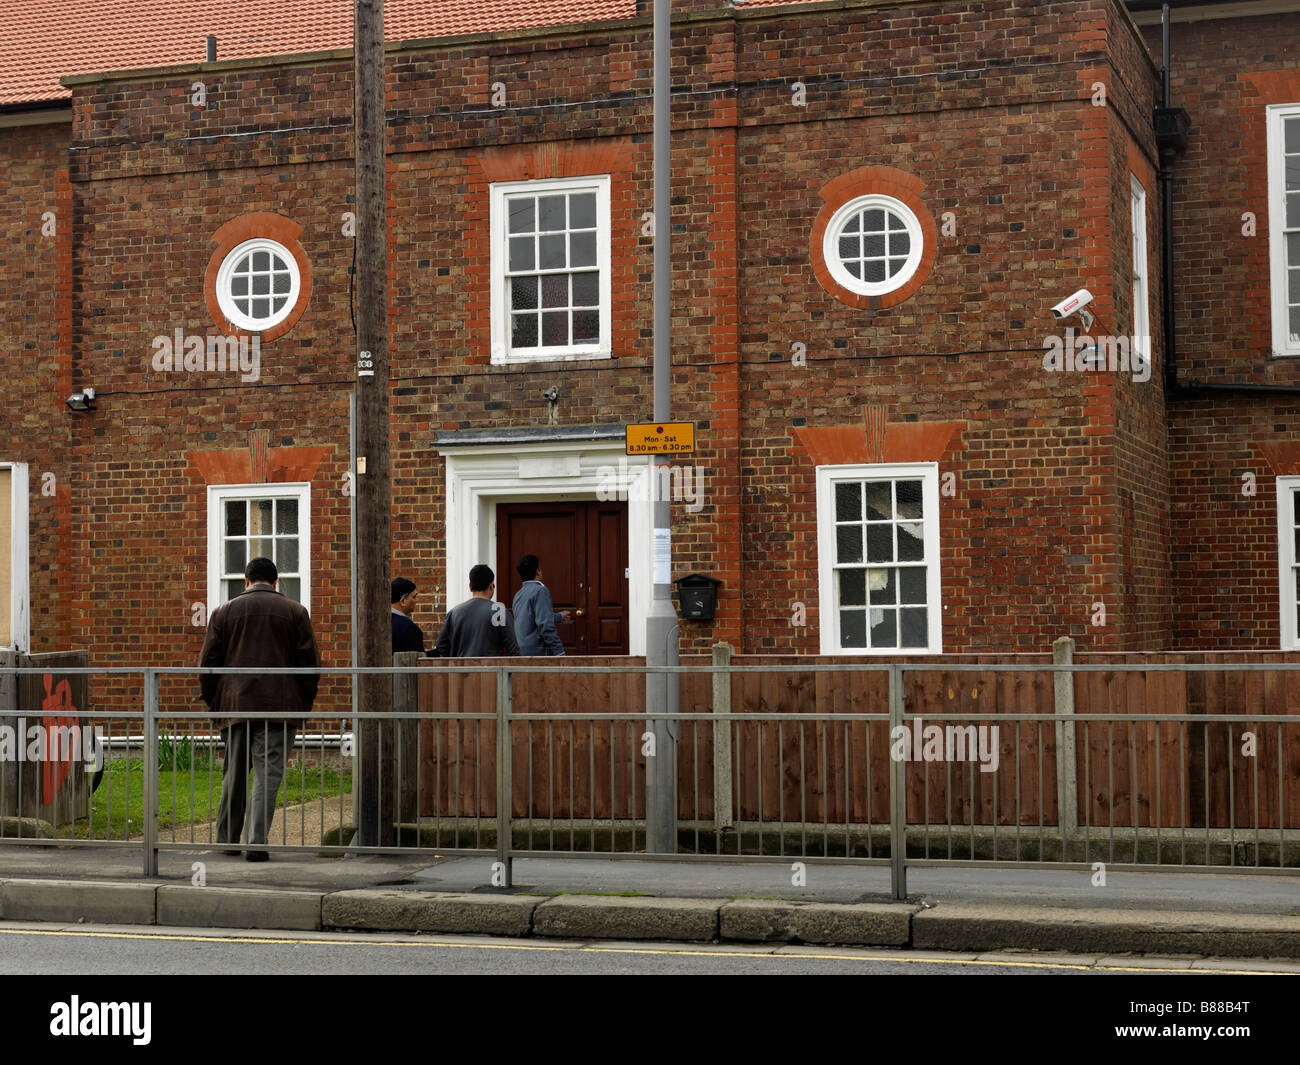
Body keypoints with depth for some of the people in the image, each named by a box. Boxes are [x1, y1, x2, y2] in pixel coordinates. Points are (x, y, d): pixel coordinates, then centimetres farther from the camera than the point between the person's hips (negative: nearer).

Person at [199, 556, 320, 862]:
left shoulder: (224, 612, 8)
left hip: (236, 705, 2)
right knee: (267, 773, -3)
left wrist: (214, 704, 16)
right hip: (280, 706, -2)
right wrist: (304, 706, 9)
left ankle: (226, 839, 22)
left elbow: (208, 662, 7)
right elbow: (309, 663, 2)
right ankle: (257, 844, -10)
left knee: (234, 775, 14)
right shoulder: (295, 612, 5)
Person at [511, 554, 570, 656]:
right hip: (538, 652, -8)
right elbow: (545, 624, -18)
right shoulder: (540, 590, -9)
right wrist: (559, 651, -17)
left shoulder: (518, 594, 17)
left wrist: (560, 616, 45)